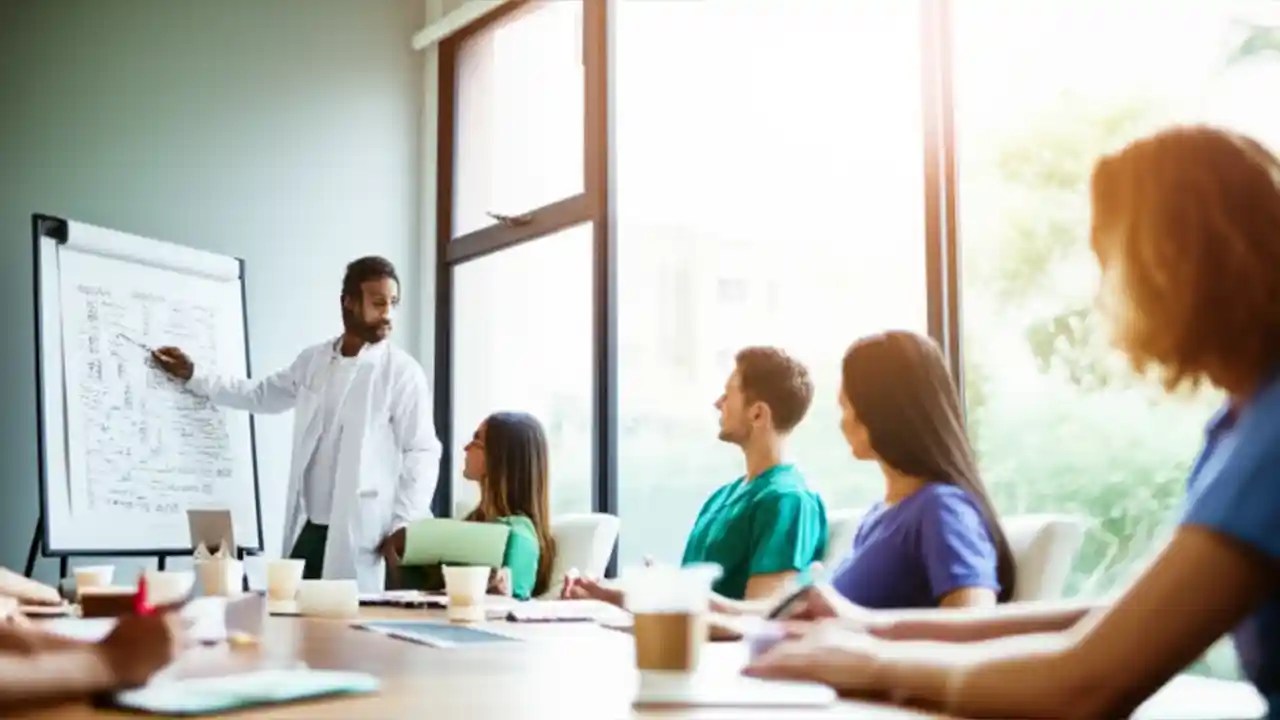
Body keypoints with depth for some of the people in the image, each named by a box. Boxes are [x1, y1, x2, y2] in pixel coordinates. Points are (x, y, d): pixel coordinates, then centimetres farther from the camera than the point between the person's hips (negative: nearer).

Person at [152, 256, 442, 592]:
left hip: (361, 536, -5)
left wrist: (403, 528, -13)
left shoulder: (403, 373, -5)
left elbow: (423, 453, -7)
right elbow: (261, 395, 25)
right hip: (308, 529, 5)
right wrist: (192, 375, 19)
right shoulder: (312, 360, 11)